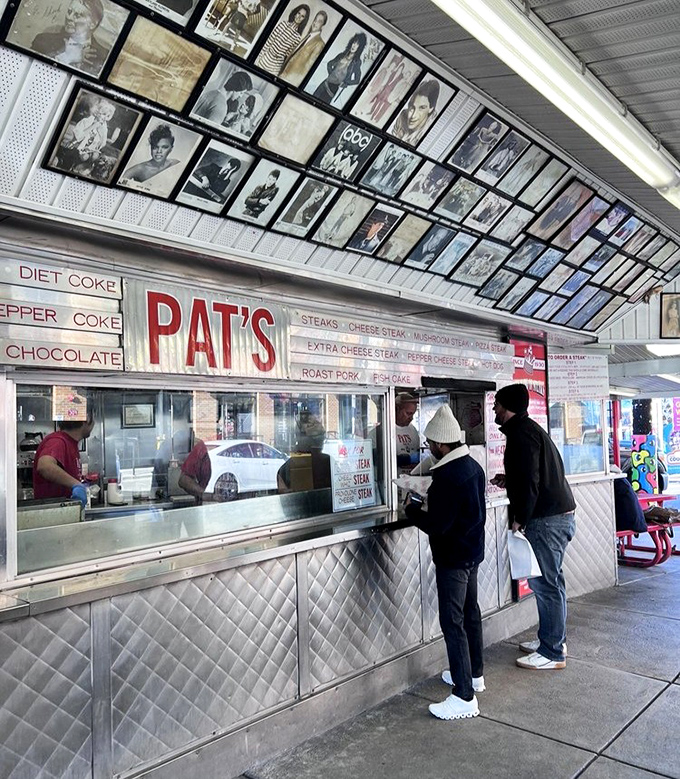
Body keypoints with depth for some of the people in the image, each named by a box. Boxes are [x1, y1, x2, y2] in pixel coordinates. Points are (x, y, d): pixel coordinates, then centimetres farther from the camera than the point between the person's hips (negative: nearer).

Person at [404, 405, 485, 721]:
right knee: (470, 613, 21)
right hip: (472, 551, 10)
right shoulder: (473, 466, 5)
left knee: (452, 622, -4)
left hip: (452, 557, -10)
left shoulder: (447, 476, -26)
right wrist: (426, 503, 9)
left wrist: (412, 509, -8)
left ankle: (464, 697, 2)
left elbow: (436, 525, -24)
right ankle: (474, 674, 38)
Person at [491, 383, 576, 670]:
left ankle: (552, 653, 7)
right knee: (550, 581, 17)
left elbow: (530, 482, -21)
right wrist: (509, 480, 16)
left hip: (546, 520, -11)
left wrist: (519, 519, -14)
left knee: (546, 584, -3)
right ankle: (553, 640, 28)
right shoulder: (529, 428, 17)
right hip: (561, 514, 11)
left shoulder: (521, 433, -15)